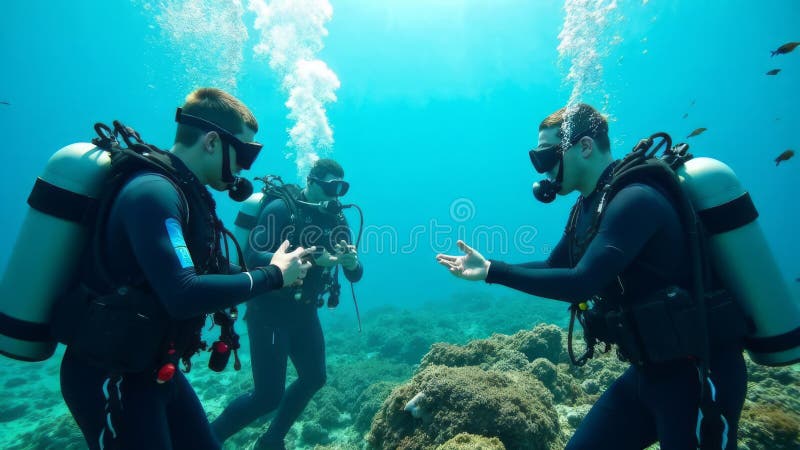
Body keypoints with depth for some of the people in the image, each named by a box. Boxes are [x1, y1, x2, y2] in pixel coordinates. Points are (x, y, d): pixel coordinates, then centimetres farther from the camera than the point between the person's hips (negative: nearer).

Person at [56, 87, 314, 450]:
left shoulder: (182, 191, 5)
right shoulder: (154, 192, -24)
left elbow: (207, 270, 12)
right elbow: (184, 295, -34)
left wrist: (278, 268, 1)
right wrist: (272, 276, -22)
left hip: (154, 368, 8)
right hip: (110, 376, -8)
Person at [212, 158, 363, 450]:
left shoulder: (336, 219, 2)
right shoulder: (281, 208, -15)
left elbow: (355, 275, 3)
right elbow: (252, 256, -27)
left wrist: (351, 262, -21)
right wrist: (309, 258, -34)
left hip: (304, 312, 7)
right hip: (269, 311, -7)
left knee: (314, 378, 14)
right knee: (268, 395, -4)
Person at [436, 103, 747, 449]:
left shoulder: (634, 200, -23)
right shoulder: (586, 208, 4)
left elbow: (579, 284, -32)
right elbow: (553, 270, 11)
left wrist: (492, 272, -28)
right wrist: (487, 266, 0)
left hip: (699, 374, -8)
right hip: (648, 369, 8)